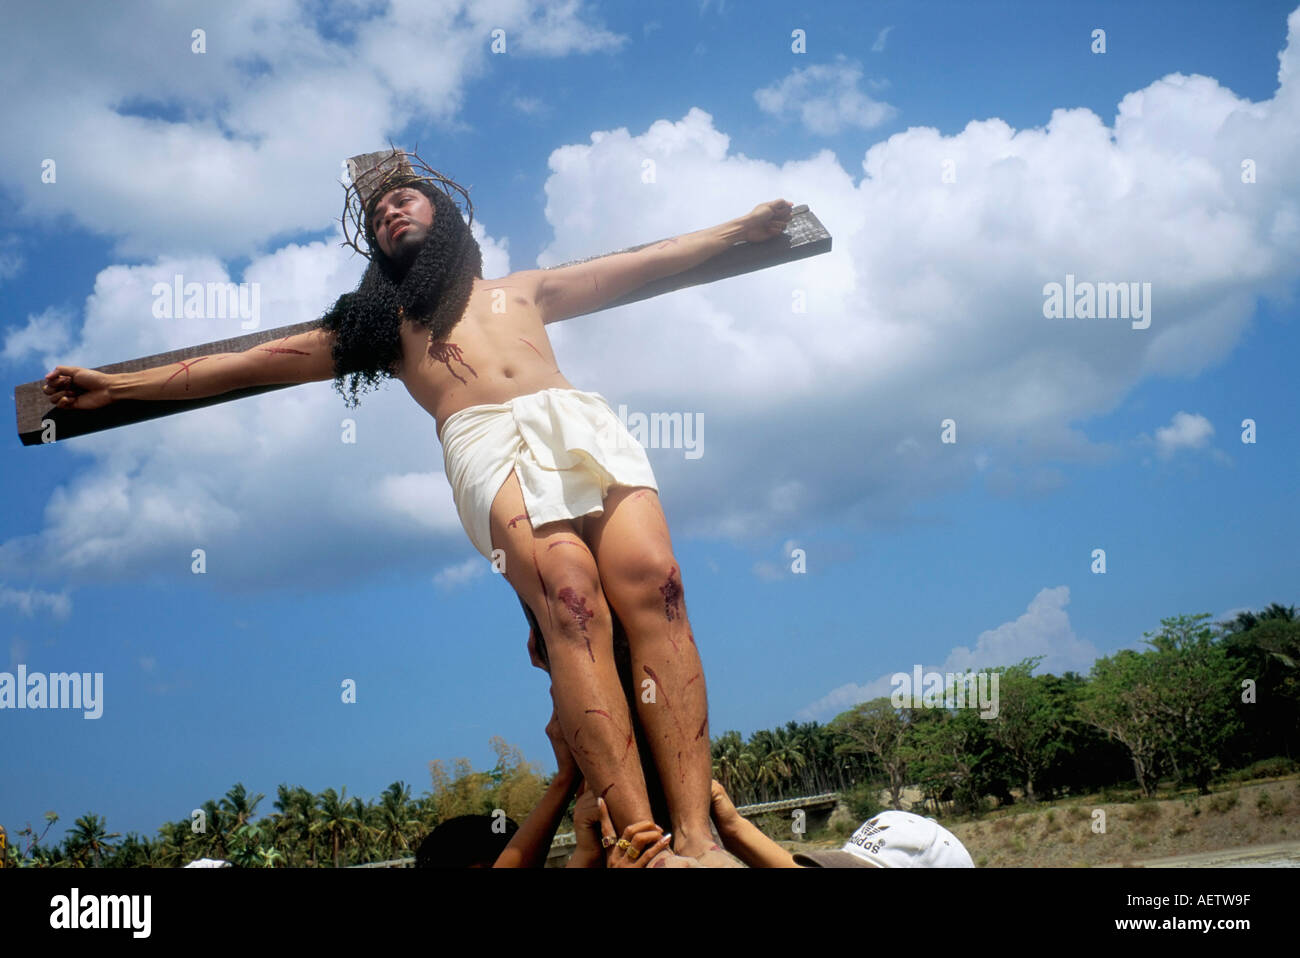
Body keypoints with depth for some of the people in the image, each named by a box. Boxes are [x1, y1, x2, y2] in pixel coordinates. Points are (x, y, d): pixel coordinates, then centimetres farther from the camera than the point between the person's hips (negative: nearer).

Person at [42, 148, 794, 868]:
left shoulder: (523, 289, 37)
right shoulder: (379, 320, 34)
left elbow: (651, 261, 39)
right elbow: (250, 363, 31)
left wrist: (744, 226, 38)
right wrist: (116, 386, 28)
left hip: (581, 418, 2)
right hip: (488, 441, -1)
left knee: (651, 580, -27)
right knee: (570, 594, -31)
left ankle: (696, 836, -36)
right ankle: (639, 840, -39)